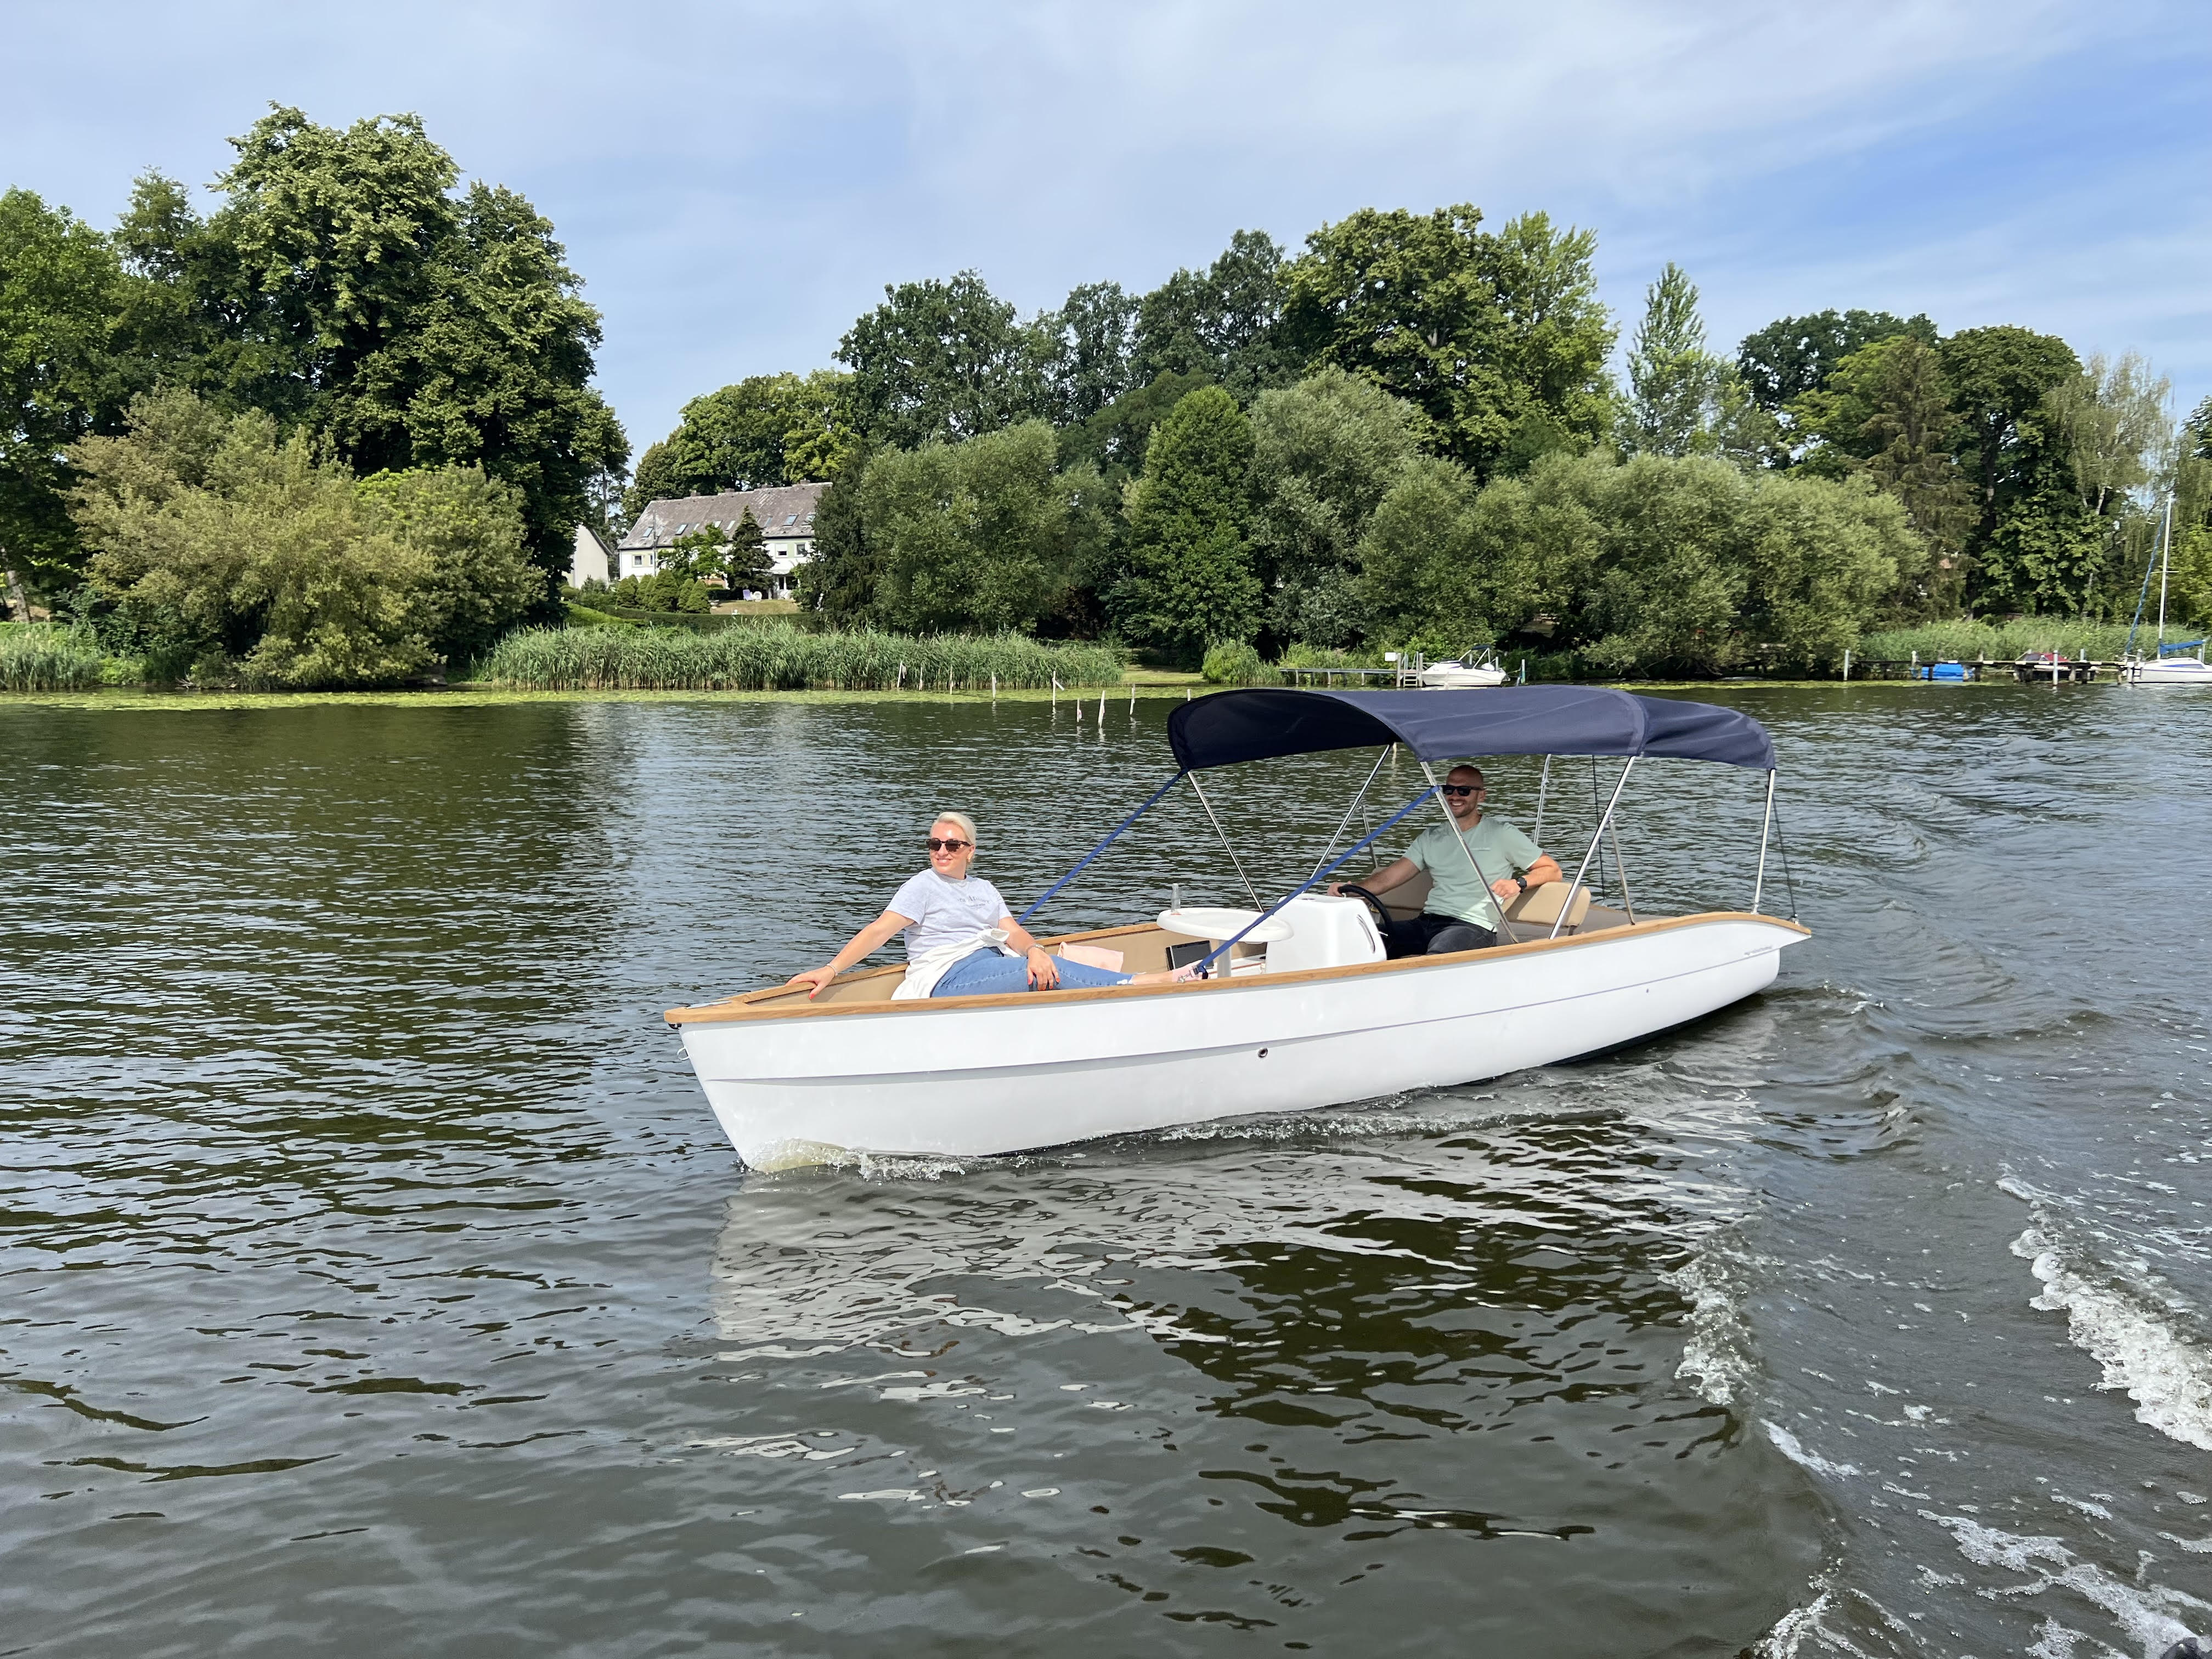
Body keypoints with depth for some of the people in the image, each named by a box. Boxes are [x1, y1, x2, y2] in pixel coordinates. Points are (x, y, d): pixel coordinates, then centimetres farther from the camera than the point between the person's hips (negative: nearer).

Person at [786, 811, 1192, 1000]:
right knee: (1053, 974, -28)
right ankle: (1137, 984, -36)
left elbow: (1013, 931, 9)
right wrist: (831, 969, -19)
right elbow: (879, 931, -5)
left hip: (995, 967, 6)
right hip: (949, 976, -6)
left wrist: (1034, 950, -16)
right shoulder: (924, 885, 7)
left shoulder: (983, 889, 24)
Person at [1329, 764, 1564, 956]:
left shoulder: (1500, 834, 9)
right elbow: (1390, 877, 14)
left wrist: (1518, 883, -12)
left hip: (1472, 926, -5)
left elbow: (1553, 871, 8)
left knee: (1436, 957, -41)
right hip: (1426, 921, 5)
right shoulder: (1431, 837, 23)